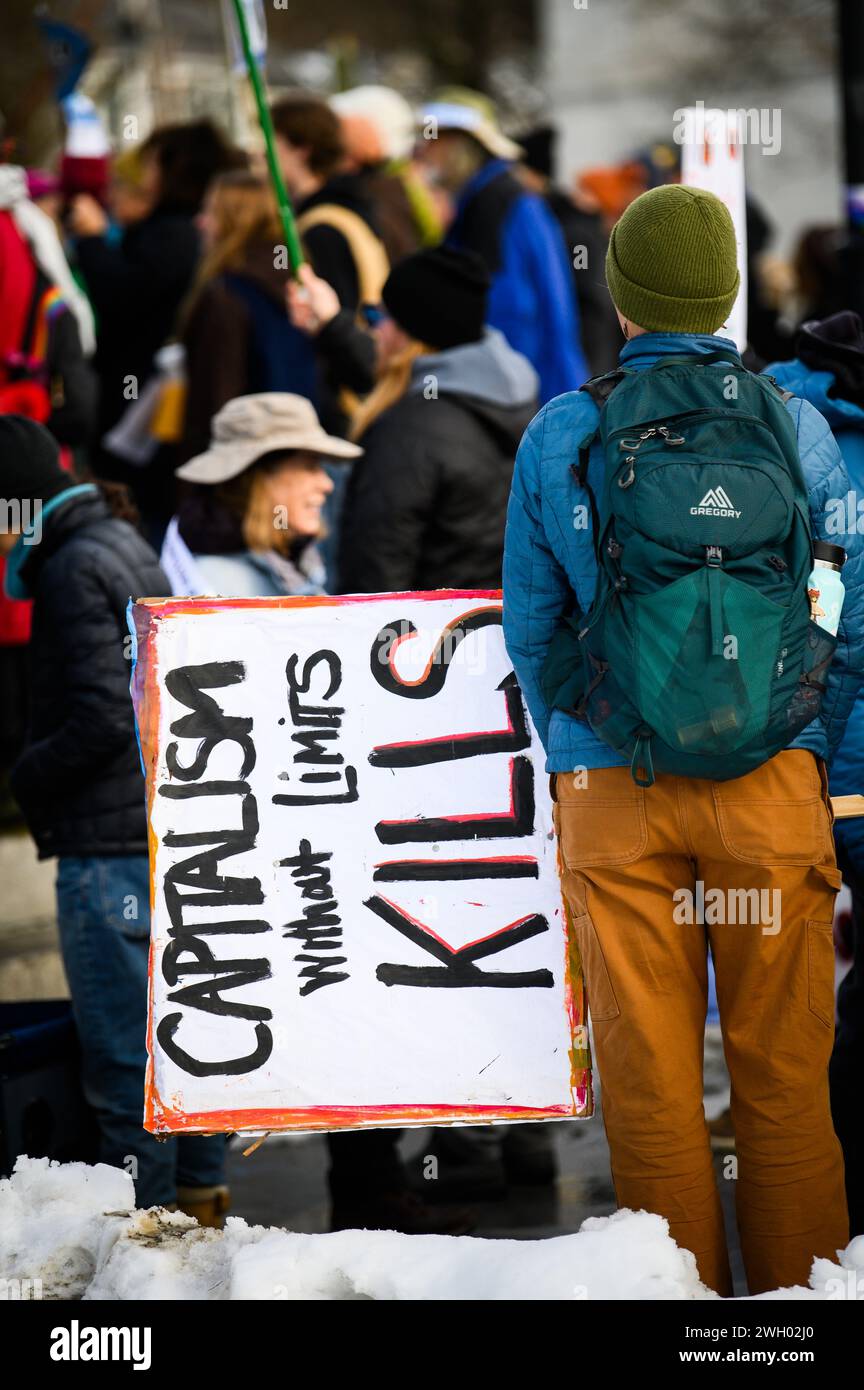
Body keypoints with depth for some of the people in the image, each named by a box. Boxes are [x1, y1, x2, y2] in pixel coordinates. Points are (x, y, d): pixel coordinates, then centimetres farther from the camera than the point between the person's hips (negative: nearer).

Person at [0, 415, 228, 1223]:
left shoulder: (76, 568, -13)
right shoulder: (125, 549, 16)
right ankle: (197, 1196, 22)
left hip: (112, 843, -10)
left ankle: (143, 1209, -3)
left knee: (122, 1049, -6)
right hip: (176, 830, 10)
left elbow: (102, 716, -21)